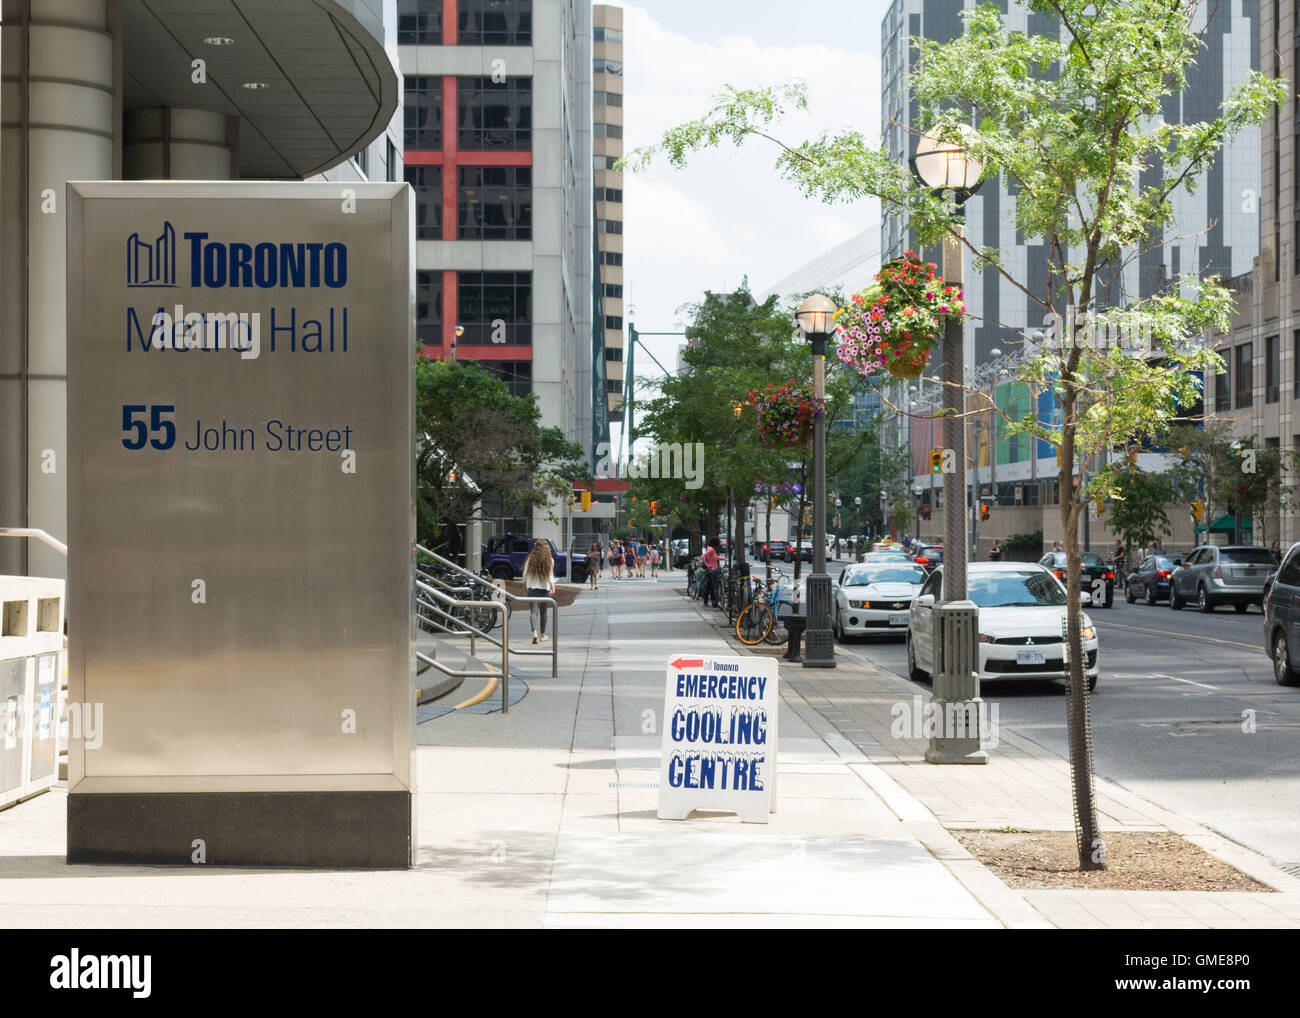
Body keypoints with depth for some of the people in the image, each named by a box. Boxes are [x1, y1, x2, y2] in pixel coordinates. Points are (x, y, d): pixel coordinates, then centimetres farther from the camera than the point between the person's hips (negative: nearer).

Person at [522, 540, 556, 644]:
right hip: (545, 588, 1)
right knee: (543, 612, 14)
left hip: (532, 588, -1)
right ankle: (542, 635, 25)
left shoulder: (530, 560, -1)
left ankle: (535, 632, -27)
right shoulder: (549, 560, -2)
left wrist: (524, 585, 18)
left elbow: (525, 574, 4)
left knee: (533, 611, -5)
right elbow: (550, 575, -8)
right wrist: (553, 586, -7)